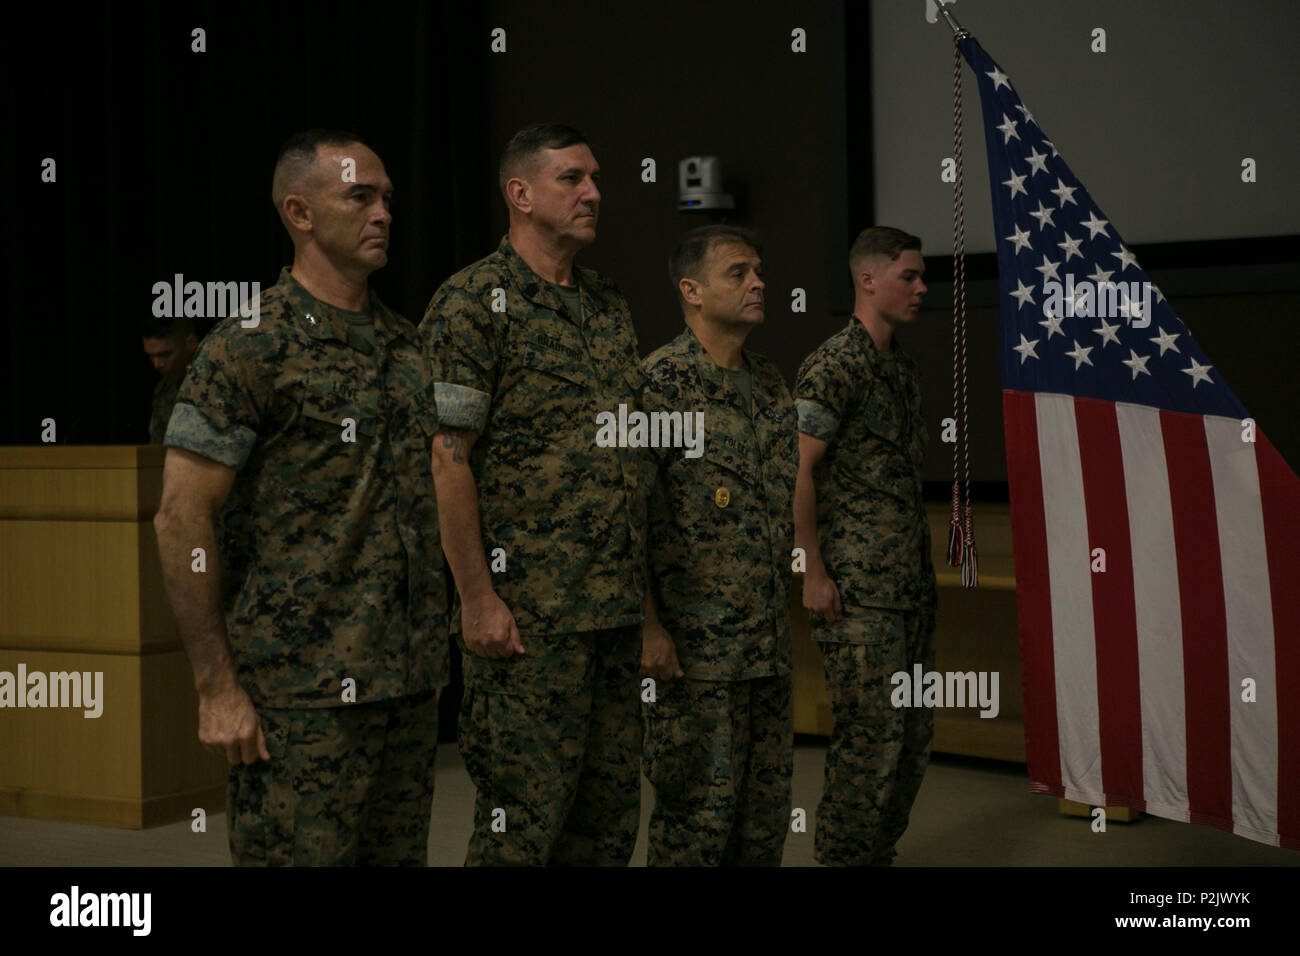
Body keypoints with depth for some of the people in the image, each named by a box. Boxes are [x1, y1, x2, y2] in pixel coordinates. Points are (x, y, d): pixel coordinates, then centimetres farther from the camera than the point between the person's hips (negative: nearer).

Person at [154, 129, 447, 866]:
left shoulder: (408, 344, 12)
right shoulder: (252, 345, -8)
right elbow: (181, 519, -11)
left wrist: (434, 655, 13)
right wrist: (218, 688, -14)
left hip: (412, 684, 6)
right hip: (303, 691, -6)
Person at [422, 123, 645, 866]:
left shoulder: (611, 306, 16)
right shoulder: (475, 302, -7)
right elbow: (447, 457, -12)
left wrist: (643, 584, 15)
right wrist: (478, 598, -17)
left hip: (619, 609, 7)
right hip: (530, 610, -7)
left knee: (610, 814, 12)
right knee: (523, 819, -3)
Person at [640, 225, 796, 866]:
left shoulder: (771, 385, 14)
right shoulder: (660, 382, -10)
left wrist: (782, 611, 17)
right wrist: (648, 626, -19)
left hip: (771, 645, 7)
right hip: (694, 646, -7)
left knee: (767, 810, 13)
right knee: (697, 813, -1)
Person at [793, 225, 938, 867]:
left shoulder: (903, 367, 16)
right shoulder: (833, 367, -10)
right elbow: (796, 472, -14)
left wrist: (922, 564, 19)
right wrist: (814, 573, -16)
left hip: (911, 582, 8)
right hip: (858, 586, -8)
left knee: (914, 731, 11)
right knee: (872, 733, -8)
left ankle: (879, 852, 22)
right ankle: (842, 859, 3)